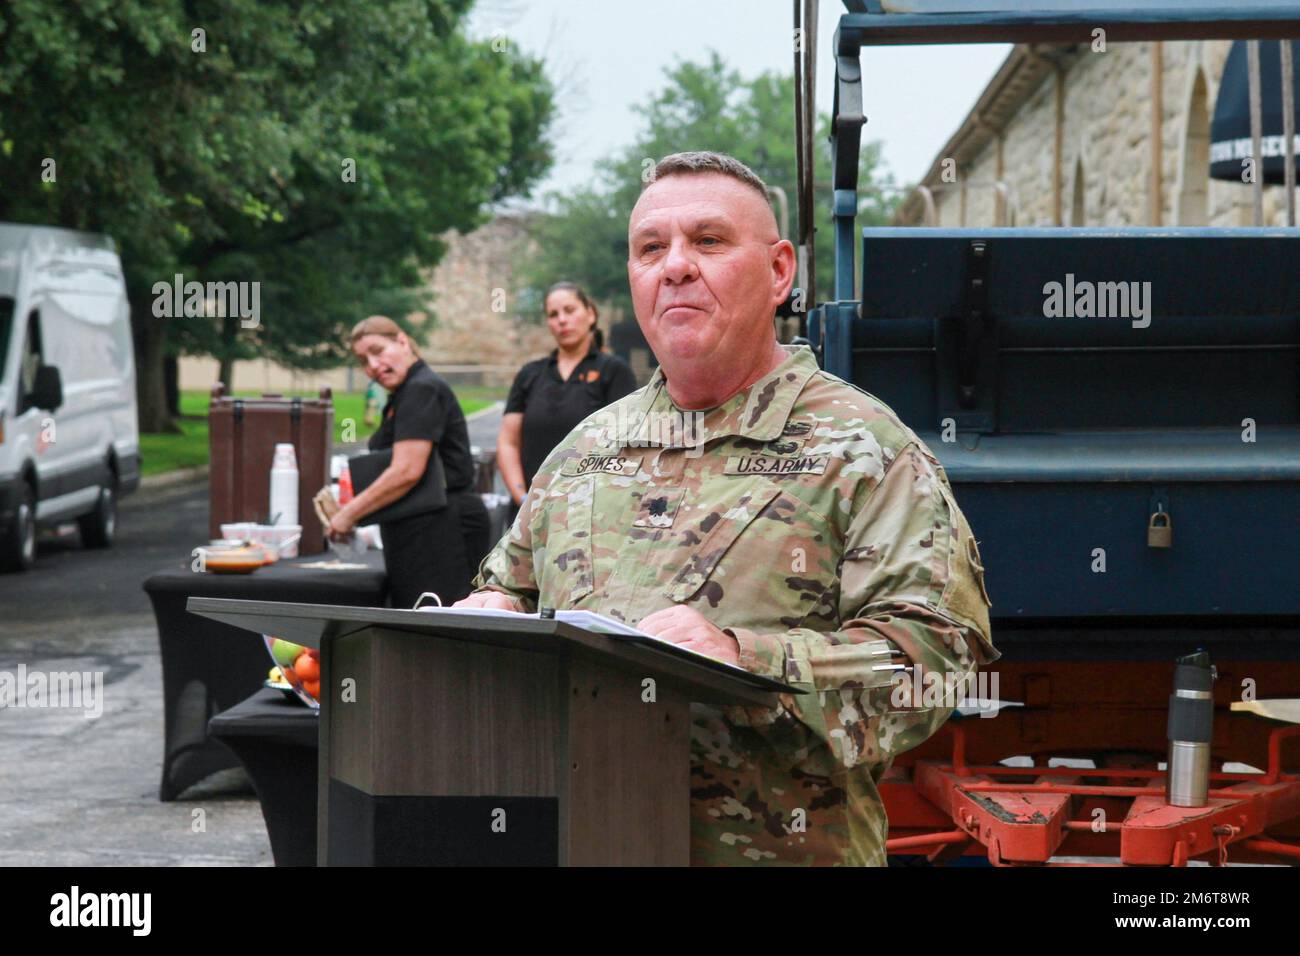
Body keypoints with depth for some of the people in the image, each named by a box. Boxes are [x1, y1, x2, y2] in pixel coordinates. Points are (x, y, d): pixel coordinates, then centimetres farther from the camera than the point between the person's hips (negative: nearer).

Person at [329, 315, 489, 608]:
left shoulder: (421, 390, -12)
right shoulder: (403, 396, 21)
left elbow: (407, 472, -21)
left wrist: (350, 513, -13)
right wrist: (349, 507, 12)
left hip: (441, 529, -11)